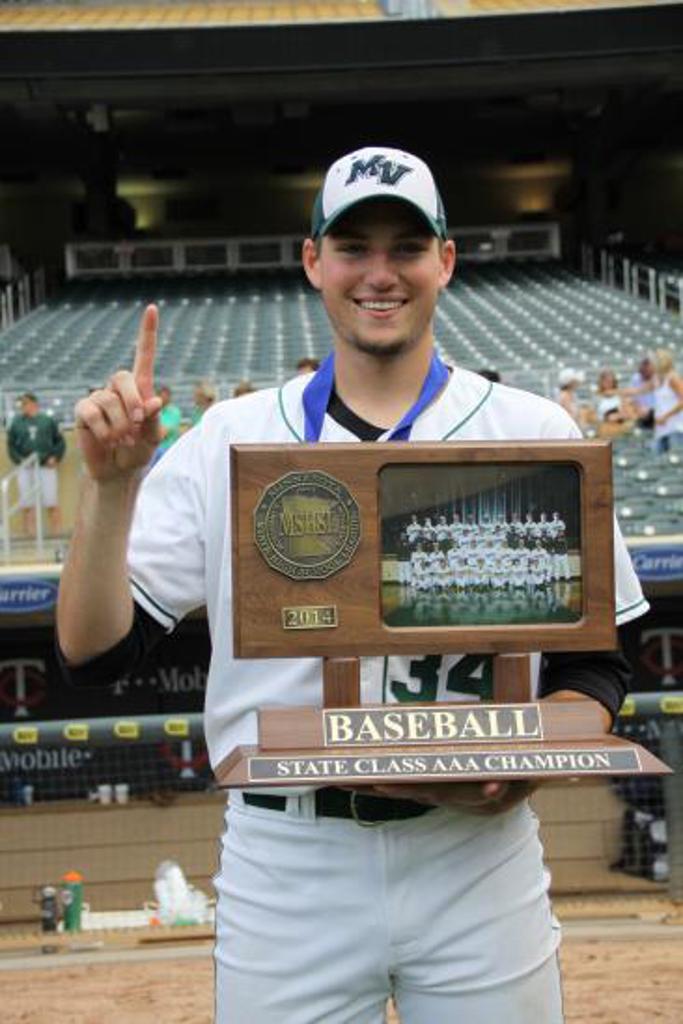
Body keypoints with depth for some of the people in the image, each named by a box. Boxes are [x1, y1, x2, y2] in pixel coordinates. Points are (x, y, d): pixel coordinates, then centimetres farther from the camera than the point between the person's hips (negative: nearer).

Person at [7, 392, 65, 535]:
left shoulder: (48, 421, 5)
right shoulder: (16, 423, 7)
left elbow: (60, 442, 8)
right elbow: (11, 445, 9)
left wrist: (55, 458, -5)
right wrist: (18, 460, -5)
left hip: (47, 467, -1)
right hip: (26, 469, 1)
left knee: (51, 502, -1)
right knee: (26, 503, 2)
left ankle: (57, 532, 7)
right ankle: (29, 533, 8)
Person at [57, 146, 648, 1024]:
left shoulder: (533, 433, 3)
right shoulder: (227, 441, 3)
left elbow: (595, 660, 6)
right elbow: (92, 653, -1)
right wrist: (112, 484, -14)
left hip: (479, 857, 0)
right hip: (284, 871, 0)